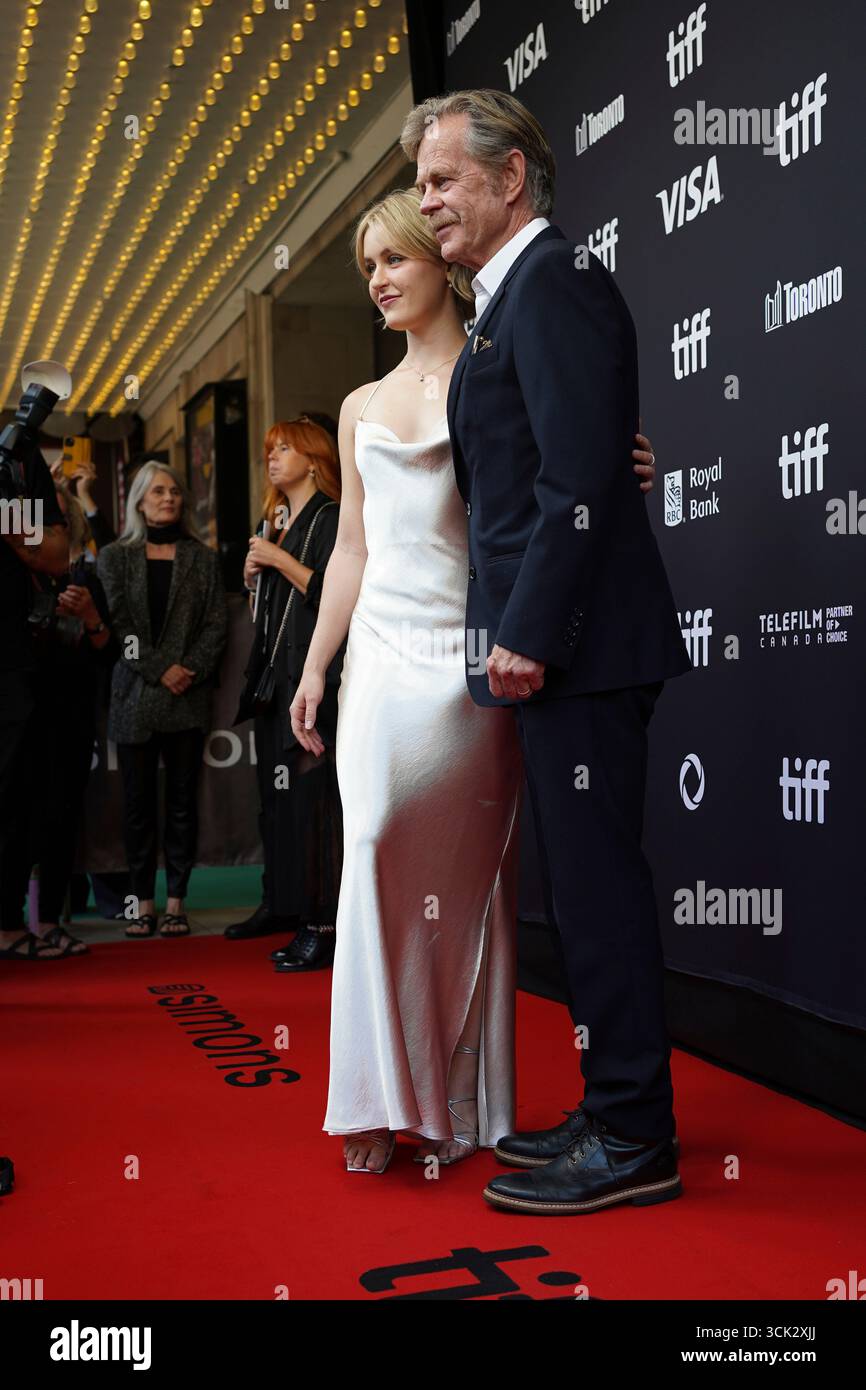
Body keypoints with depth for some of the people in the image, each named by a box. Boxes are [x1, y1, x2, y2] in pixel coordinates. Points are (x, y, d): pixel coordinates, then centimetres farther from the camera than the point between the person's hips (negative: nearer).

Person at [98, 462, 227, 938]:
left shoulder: (203, 558, 12)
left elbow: (215, 625, 4)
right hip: (134, 697, 0)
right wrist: (160, 670, -11)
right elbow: (118, 623, -1)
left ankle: (175, 901, 7)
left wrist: (191, 669, -11)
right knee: (138, 801, 2)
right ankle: (142, 902, 8)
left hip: (188, 697, 1)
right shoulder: (116, 556, 9)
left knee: (183, 801, 2)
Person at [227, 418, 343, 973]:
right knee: (276, 792, 11)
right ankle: (281, 903, 20)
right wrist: (252, 574, 8)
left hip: (314, 673, -8)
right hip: (274, 672, 9)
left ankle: (323, 925, -12)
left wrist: (279, 560, -13)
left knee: (312, 791, -12)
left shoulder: (332, 520, -4)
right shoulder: (275, 525, 21)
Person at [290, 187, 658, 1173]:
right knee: (378, 862, -6)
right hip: (383, 652, 4)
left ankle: (458, 1103, 9)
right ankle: (388, 1101, 2)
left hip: (468, 656, -4)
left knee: (460, 872, -3)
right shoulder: (362, 408, 19)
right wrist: (314, 668, 17)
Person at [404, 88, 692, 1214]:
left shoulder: (554, 280, -9)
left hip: (578, 643, -10)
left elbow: (579, 477, -19)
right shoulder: (512, 297, 22)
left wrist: (528, 634, -19)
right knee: (587, 881, 14)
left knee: (597, 881, -5)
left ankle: (634, 1142, 7)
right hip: (556, 646, 10)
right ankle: (618, 1114, 25)